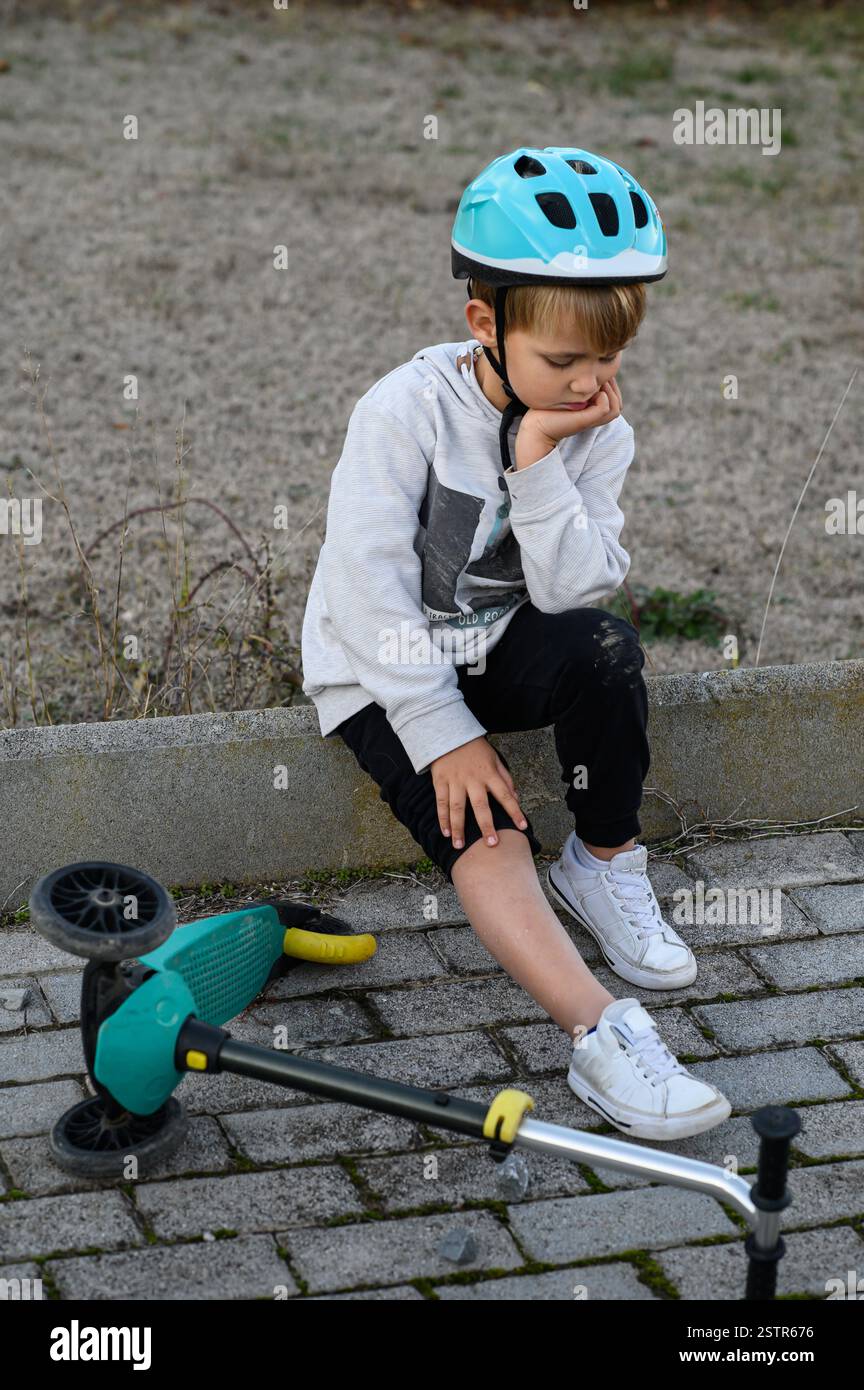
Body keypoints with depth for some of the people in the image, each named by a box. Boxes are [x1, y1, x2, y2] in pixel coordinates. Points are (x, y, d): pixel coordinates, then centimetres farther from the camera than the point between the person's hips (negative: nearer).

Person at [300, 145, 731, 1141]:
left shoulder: (595, 430, -6)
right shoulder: (407, 412, -20)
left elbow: (576, 591, -17)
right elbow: (368, 592, -22)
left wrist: (540, 461, -27)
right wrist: (444, 736, -24)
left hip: (497, 648, 4)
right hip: (384, 671, -3)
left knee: (604, 649, -29)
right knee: (486, 831, -27)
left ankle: (604, 863, -8)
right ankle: (602, 1037, -35)